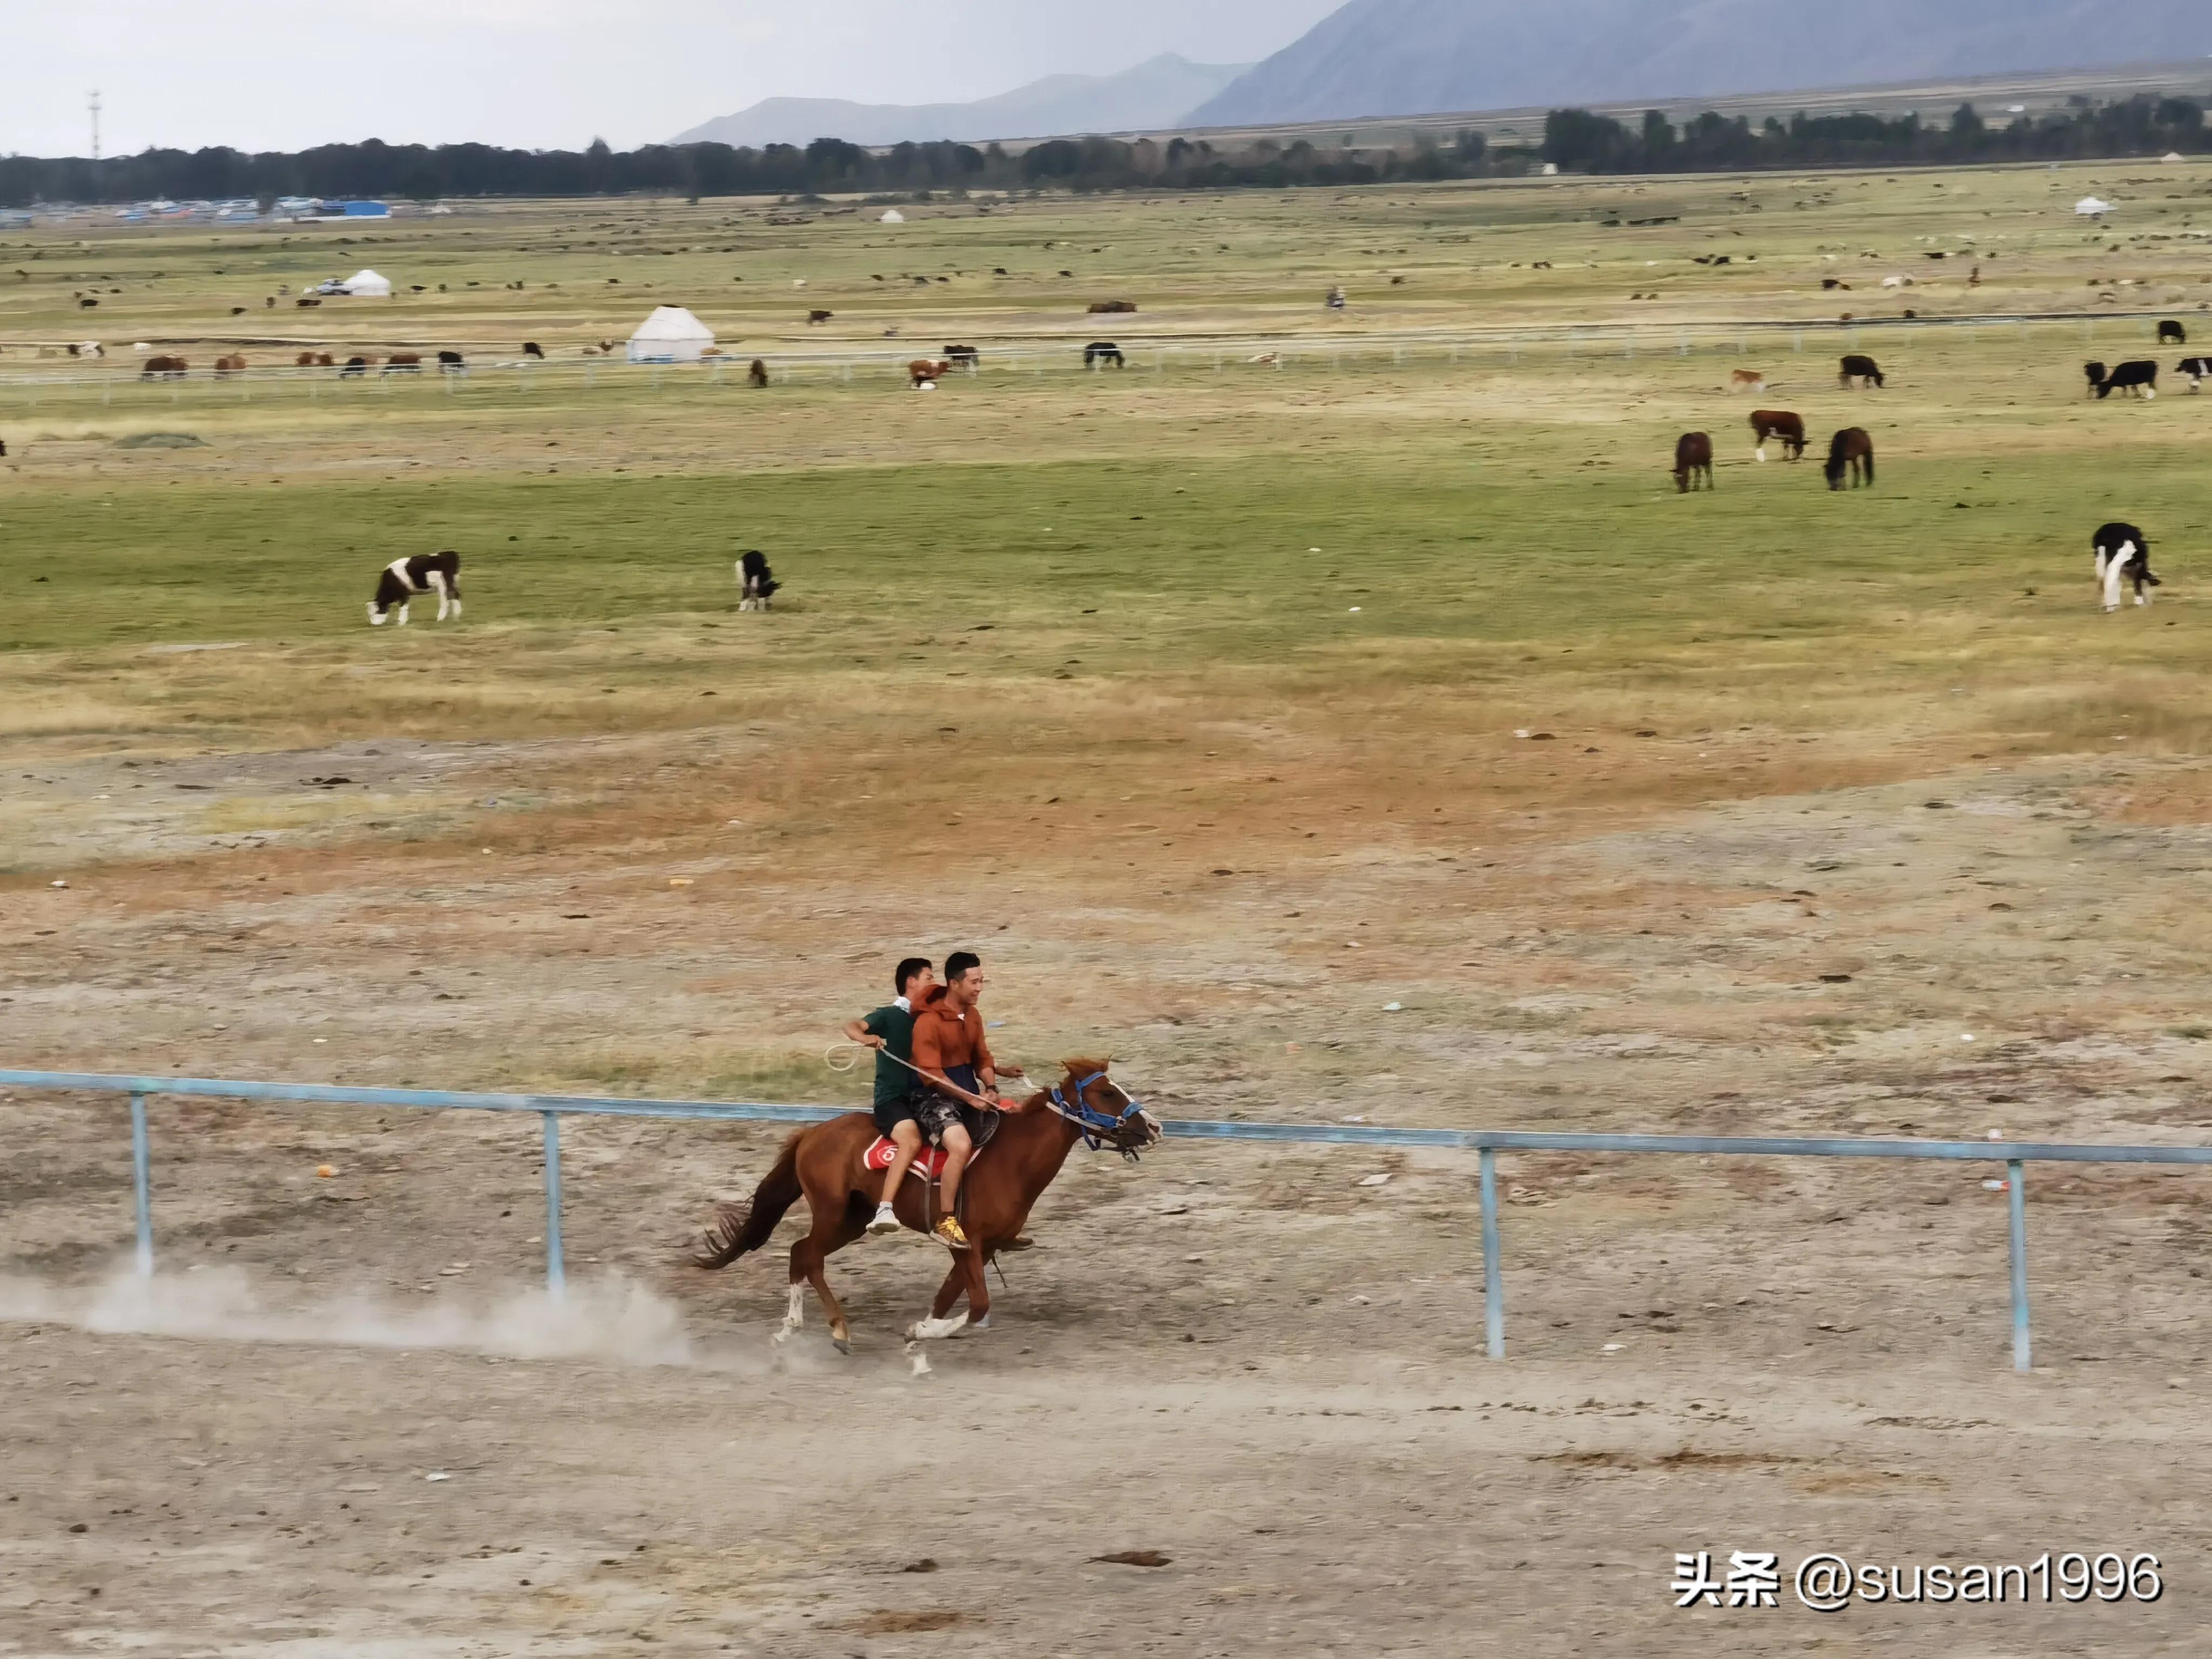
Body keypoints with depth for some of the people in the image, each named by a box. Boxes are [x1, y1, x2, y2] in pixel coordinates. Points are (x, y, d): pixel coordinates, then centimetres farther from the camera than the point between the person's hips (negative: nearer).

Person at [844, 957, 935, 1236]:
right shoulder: (889, 1016, -4)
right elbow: (852, 1028, -20)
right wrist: (865, 1038, -44)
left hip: (920, 1098, 8)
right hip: (892, 1098, -8)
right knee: (911, 1140, -32)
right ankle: (884, 1211, -40)